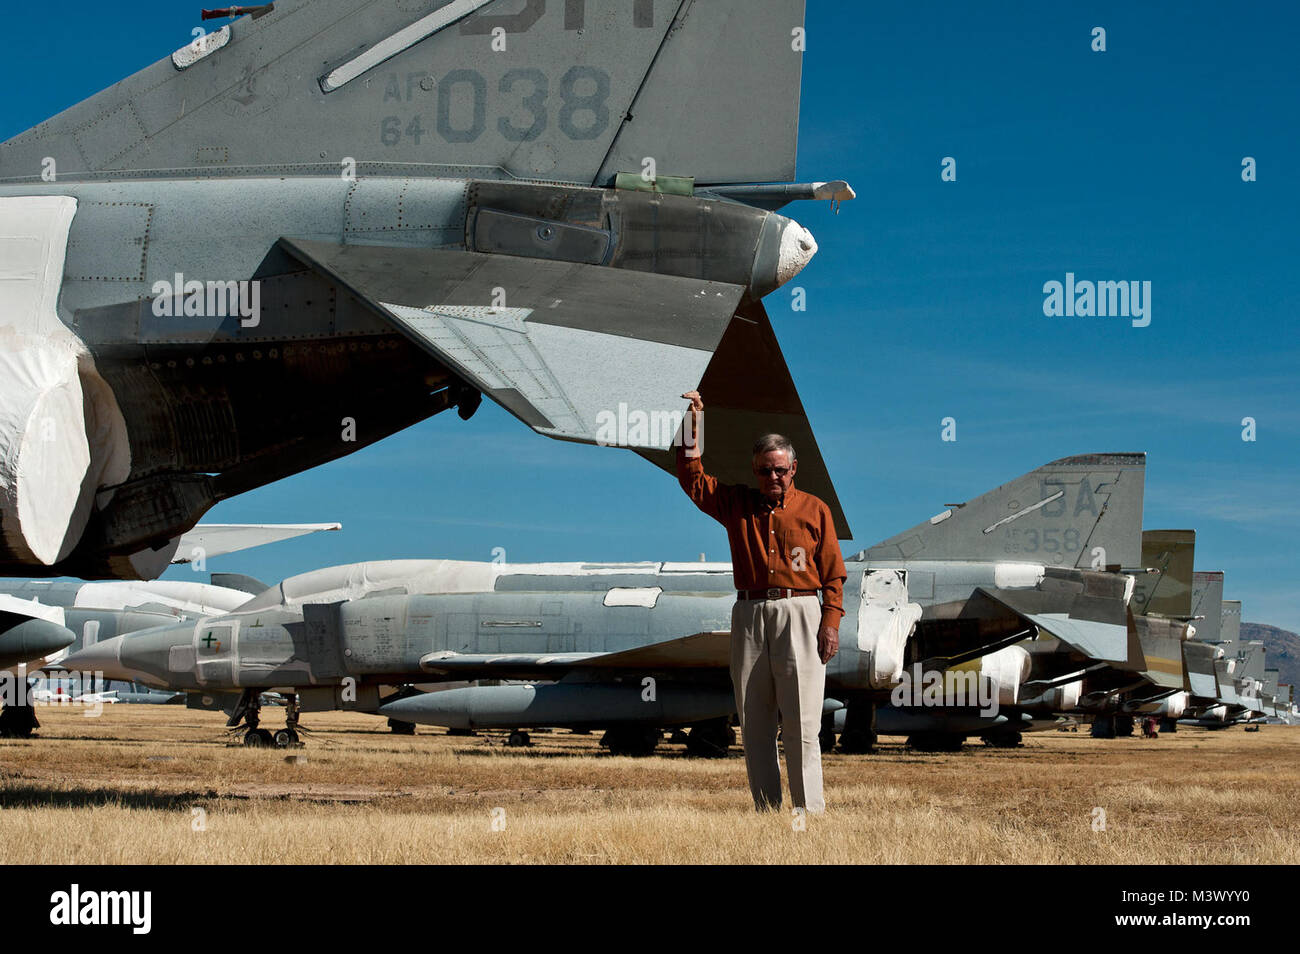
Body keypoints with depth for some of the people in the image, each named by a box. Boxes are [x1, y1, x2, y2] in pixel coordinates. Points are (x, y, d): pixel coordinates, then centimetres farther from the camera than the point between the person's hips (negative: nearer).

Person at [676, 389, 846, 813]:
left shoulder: (814, 510, 7)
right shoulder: (737, 504, 14)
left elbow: (833, 572, 4)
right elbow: (692, 477, 9)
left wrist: (831, 622, -5)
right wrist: (694, 423, 1)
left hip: (799, 613, -3)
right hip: (750, 615, 3)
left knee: (801, 721, -6)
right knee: (754, 722, 4)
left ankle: (810, 809, -5)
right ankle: (766, 809, 9)